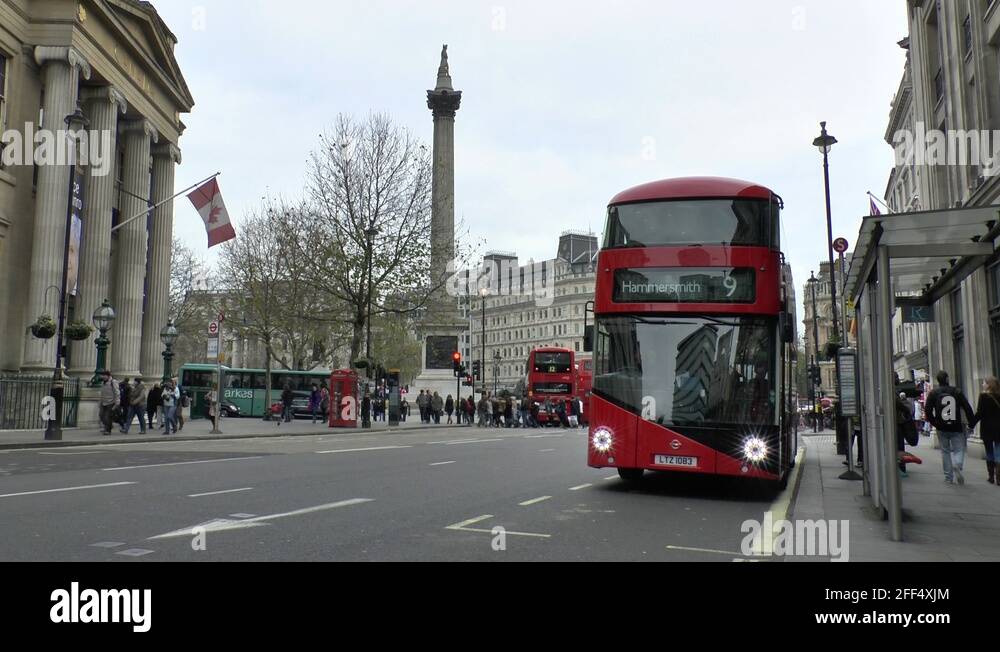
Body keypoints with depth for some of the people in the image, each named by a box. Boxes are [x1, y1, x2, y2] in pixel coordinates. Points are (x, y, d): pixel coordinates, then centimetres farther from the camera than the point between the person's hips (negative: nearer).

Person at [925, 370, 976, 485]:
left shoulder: (933, 393, 0)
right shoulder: (957, 392, 0)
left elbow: (928, 411, -5)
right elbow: (967, 408, -3)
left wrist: (934, 423, 7)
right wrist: (972, 422, 4)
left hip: (942, 428, 1)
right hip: (956, 428, -1)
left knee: (945, 452, 10)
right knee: (959, 449, 7)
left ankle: (949, 478, 9)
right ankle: (957, 465, -25)